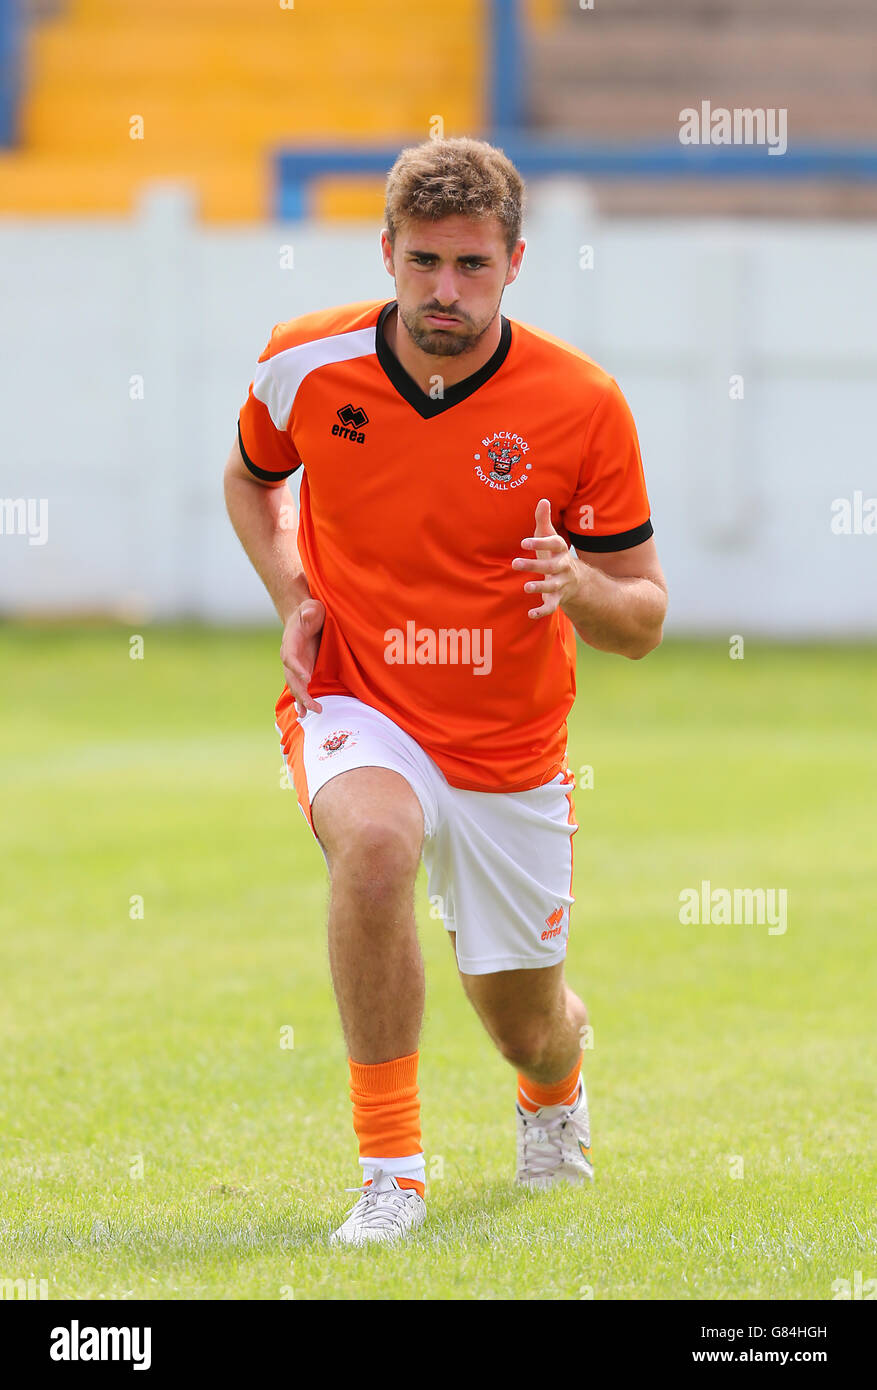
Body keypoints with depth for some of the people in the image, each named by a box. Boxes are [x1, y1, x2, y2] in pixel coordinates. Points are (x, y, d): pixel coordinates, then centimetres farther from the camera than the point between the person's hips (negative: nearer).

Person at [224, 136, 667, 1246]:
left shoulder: (581, 404, -14)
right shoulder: (307, 363, -10)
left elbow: (644, 619, -6)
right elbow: (250, 476, 15)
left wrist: (579, 585, -29)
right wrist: (292, 598, -3)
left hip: (512, 749, 1)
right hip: (357, 709, -1)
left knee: (526, 1024, 12)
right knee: (372, 843, -36)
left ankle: (555, 1083, 55)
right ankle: (390, 1171, -25)